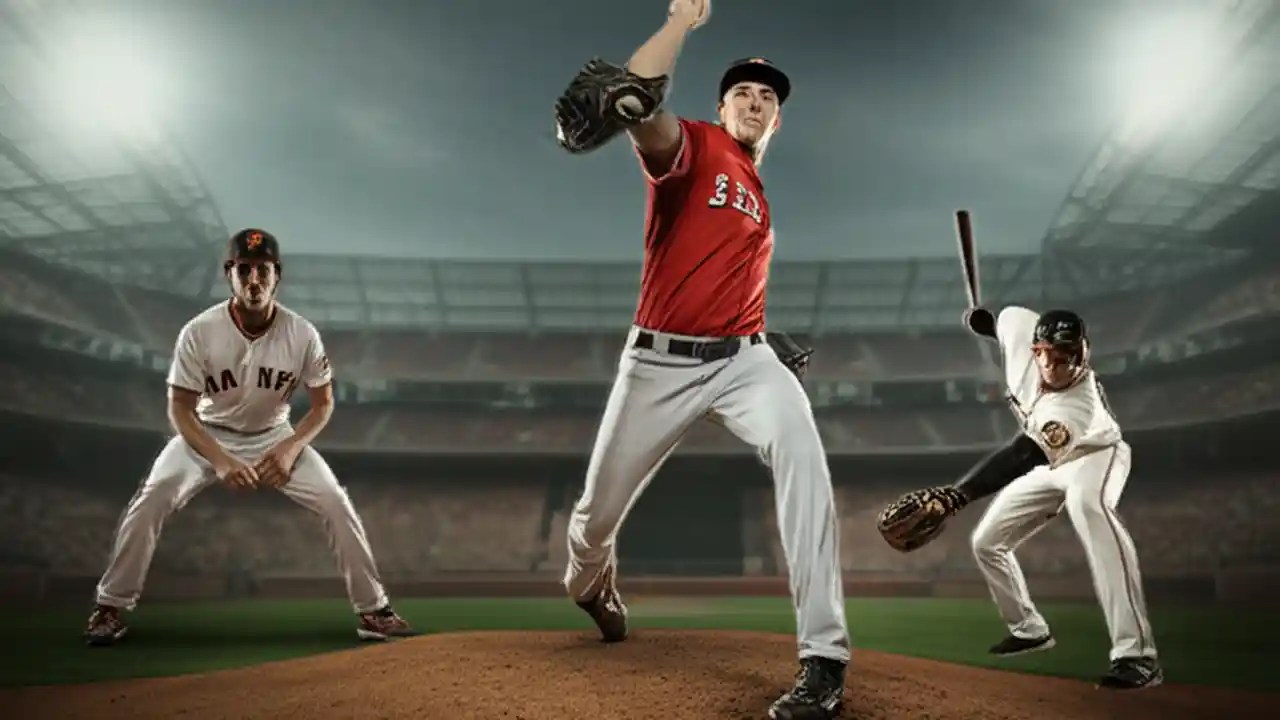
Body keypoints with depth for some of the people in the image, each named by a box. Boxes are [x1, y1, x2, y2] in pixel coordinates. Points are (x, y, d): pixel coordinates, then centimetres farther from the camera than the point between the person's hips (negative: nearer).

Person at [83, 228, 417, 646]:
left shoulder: (302, 334, -19)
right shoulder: (199, 332, -22)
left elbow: (323, 403, -7)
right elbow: (180, 408, -16)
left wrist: (290, 449, -23)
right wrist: (221, 461, -29)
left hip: (274, 437, 1)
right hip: (207, 435, -1)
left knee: (336, 503, -15)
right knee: (151, 502, -22)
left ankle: (373, 610, -1)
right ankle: (110, 607, -2)